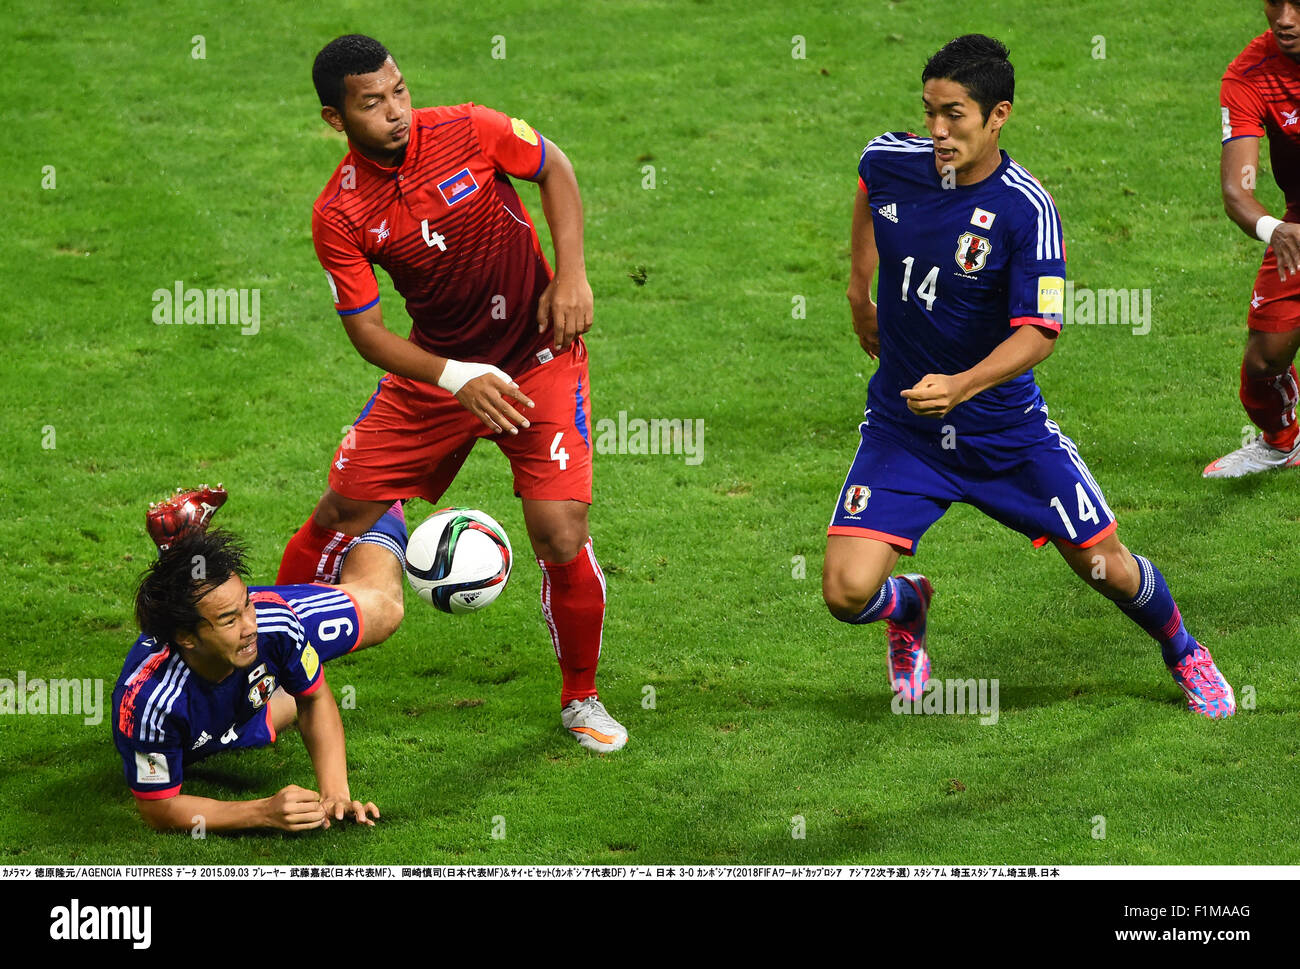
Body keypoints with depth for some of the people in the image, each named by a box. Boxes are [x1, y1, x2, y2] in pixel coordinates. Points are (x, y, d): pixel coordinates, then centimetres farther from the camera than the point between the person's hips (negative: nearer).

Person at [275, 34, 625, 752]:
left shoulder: (468, 131, -16)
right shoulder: (339, 216, -15)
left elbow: (554, 168, 2)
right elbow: (366, 331, -13)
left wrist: (571, 274, -10)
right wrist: (457, 380, -28)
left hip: (540, 359, -1)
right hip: (434, 370, 1)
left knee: (560, 534, -14)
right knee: (341, 511, 1)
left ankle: (581, 700, 8)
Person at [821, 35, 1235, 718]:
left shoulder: (1026, 210, -20)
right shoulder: (889, 161, -8)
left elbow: (1038, 332, -22)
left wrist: (961, 386, -38)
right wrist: (859, 289, 20)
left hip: (1003, 426, -2)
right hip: (901, 427, 2)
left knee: (1108, 570, 6)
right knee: (847, 591, -15)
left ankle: (1184, 655, 41)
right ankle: (907, 606, 24)